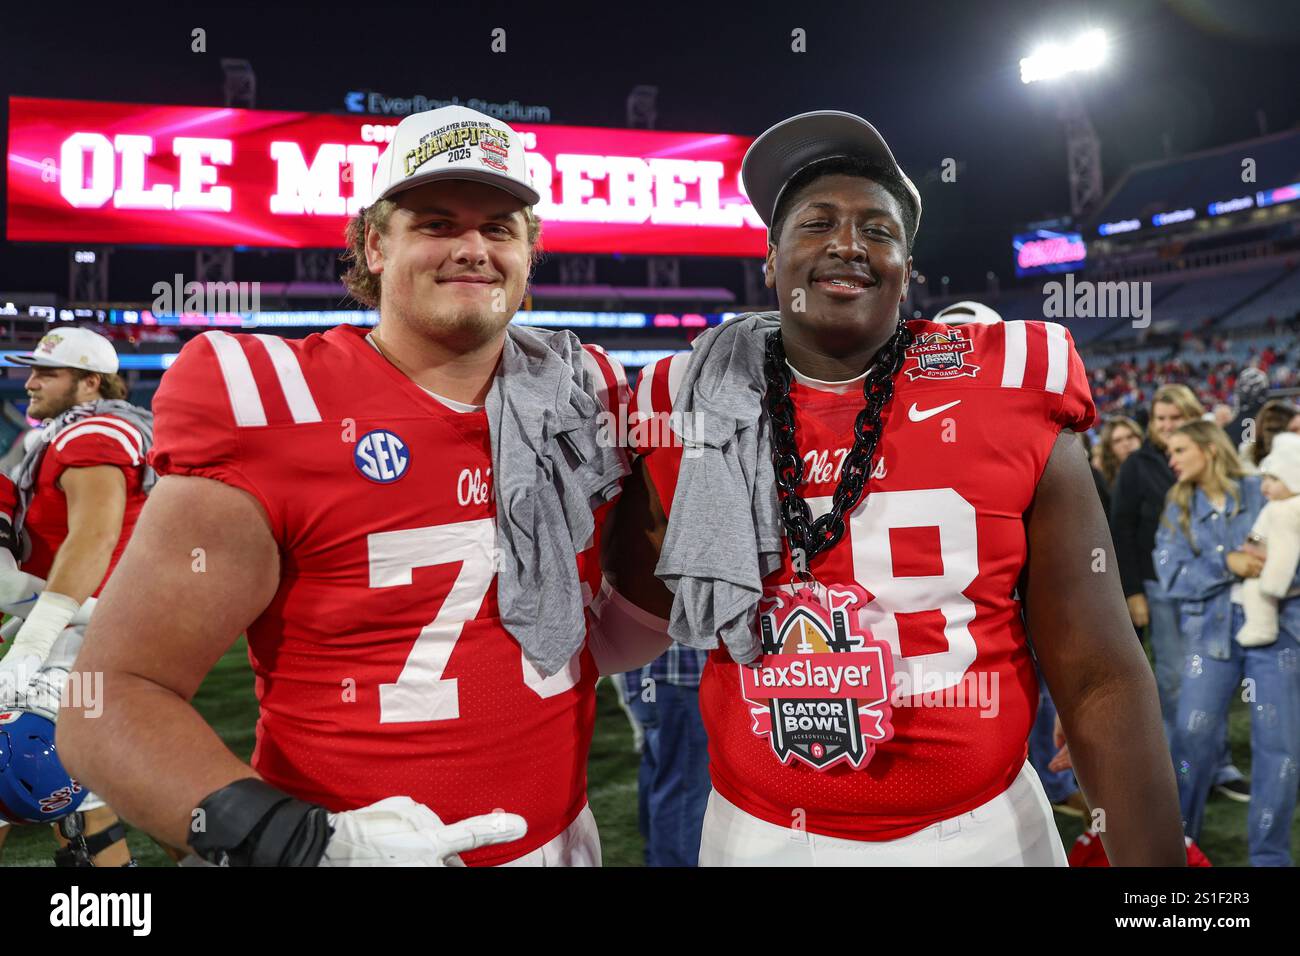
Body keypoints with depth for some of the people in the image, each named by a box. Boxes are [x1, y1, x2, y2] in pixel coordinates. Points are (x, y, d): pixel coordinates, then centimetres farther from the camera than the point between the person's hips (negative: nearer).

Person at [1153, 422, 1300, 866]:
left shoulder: (1263, 490, 1)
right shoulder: (1178, 509, 8)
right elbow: (1171, 572, -4)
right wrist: (1225, 562, -17)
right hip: (1211, 630, 2)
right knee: (1193, 736, 1)